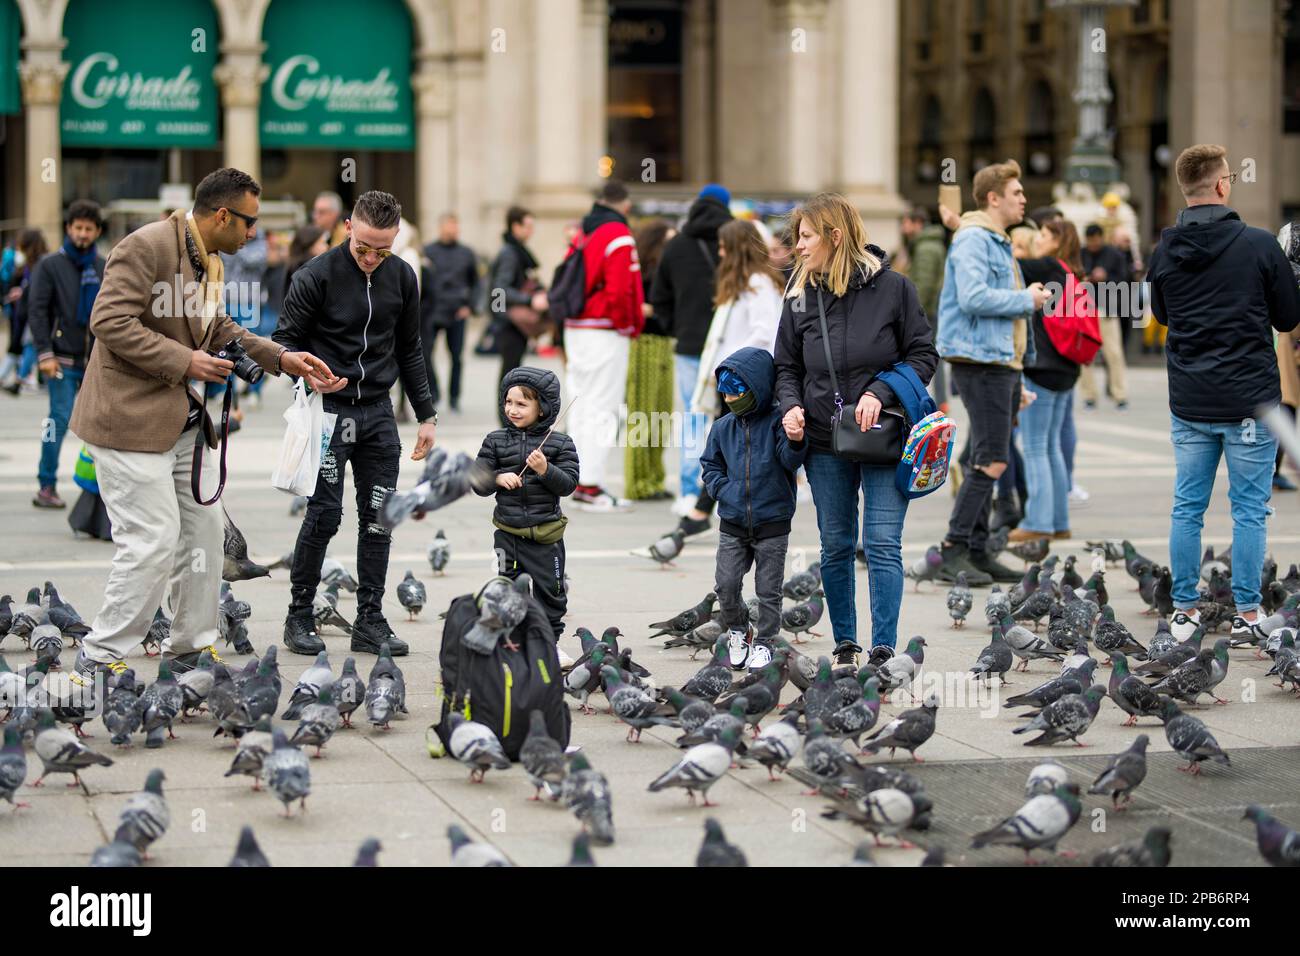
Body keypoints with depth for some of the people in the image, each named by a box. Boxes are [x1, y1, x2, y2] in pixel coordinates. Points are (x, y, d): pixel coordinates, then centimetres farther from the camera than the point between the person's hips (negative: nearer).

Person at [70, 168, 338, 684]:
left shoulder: (210, 260, 12)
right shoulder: (147, 247, -18)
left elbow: (220, 330, 21)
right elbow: (109, 321, -24)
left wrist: (283, 359, 10)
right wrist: (184, 361, -22)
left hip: (184, 422, 10)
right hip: (131, 420, -10)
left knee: (205, 532, 12)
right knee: (153, 541, -10)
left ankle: (191, 649, 24)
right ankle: (100, 658, 1)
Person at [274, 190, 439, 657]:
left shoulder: (402, 276, 5)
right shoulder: (316, 276, -11)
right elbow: (285, 340, -5)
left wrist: (426, 414, 13)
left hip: (377, 411, 5)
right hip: (329, 409, -5)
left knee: (379, 517, 3)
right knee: (324, 514, -6)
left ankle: (370, 619, 10)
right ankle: (299, 617, 6)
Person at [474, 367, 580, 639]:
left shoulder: (560, 443, -5)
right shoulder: (496, 441, 2)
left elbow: (568, 484, -10)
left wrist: (546, 470, -25)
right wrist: (498, 478, -17)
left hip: (545, 532, -1)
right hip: (508, 532, 1)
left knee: (550, 590, 7)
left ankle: (550, 639, 21)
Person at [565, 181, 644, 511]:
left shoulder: (583, 234, 14)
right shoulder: (619, 237, -11)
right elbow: (619, 291, -19)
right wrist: (628, 326, -6)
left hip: (574, 330, 8)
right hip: (605, 332, -8)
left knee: (582, 406, 13)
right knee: (602, 408, -6)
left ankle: (580, 479, 17)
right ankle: (590, 485, -8)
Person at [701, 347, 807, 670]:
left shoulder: (778, 421, -9)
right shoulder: (723, 427, 4)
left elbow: (790, 460, -19)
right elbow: (710, 465, 14)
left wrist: (795, 442, -40)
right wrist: (724, 490, -3)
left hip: (772, 525, -4)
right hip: (732, 525, 4)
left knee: (768, 590, 6)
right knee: (726, 586, 2)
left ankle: (764, 642, 21)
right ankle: (738, 631, 26)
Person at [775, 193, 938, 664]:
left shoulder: (891, 287, -7)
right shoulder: (801, 297, 4)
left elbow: (923, 354, -3)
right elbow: (787, 367, 12)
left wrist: (880, 393, -16)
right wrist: (791, 405, -8)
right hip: (825, 442, 4)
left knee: (882, 545, -8)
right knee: (836, 546, 9)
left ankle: (884, 650, -4)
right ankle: (845, 645, 21)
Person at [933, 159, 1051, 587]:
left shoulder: (998, 243, 21)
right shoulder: (973, 240, -12)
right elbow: (974, 296, -24)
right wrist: (1026, 299, -13)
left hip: (1002, 362, 10)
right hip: (980, 361, -10)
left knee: (987, 460, 11)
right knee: (991, 461, -13)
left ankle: (977, 551, 15)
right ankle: (953, 551, -12)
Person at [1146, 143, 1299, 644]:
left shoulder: (1165, 252, 0)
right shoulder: (1259, 245, -12)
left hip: (1189, 403, 4)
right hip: (1249, 402, -3)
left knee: (1187, 508, 10)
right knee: (1249, 510, 4)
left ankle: (1184, 610, 13)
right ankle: (1246, 614, 5)